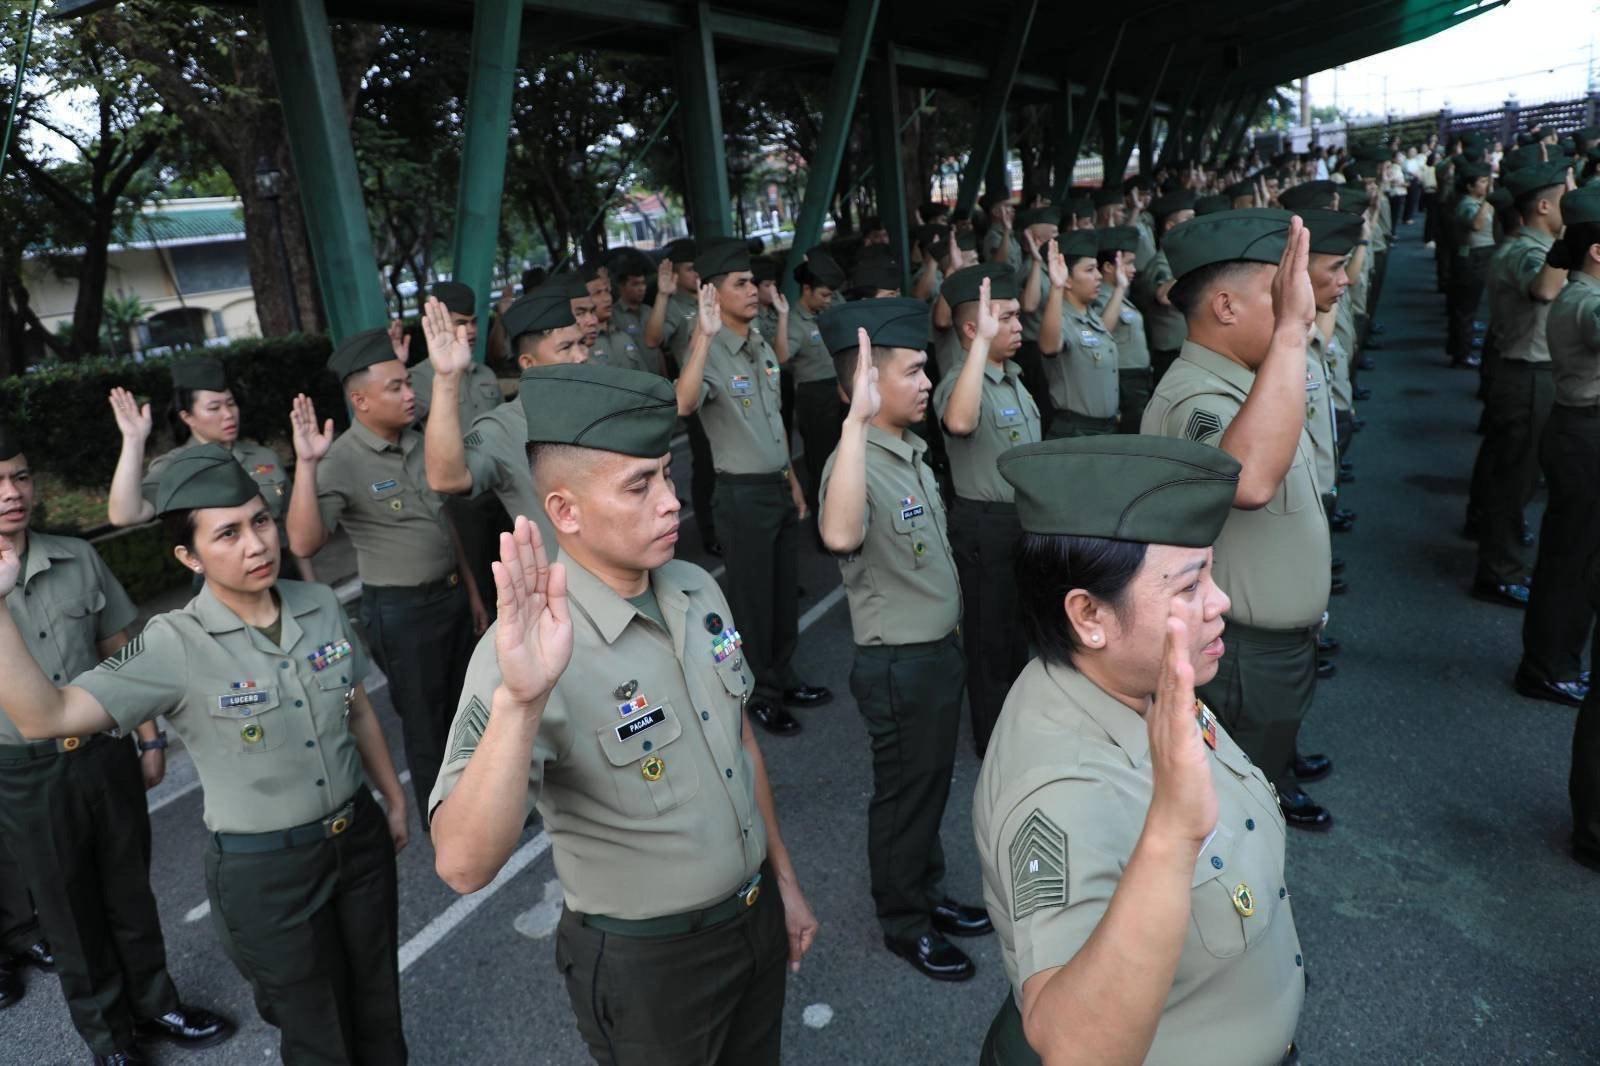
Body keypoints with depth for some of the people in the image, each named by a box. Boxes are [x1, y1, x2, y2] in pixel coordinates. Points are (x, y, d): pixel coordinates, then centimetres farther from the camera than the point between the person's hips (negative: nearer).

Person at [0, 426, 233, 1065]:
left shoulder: (77, 559, -3)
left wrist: (150, 739, 7)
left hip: (106, 755, 3)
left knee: (130, 892, 18)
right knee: (69, 911, 14)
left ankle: (154, 1005, 38)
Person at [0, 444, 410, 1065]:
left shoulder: (320, 605, -7)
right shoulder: (175, 646, -18)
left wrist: (394, 798, 14)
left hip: (359, 837, 4)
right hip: (263, 870, -3)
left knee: (378, 1009, 22)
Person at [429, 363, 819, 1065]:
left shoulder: (699, 590, -5)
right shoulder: (528, 654, -27)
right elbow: (464, 867, -37)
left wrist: (783, 878, 13)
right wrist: (518, 702, -51)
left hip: (756, 916, 6)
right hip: (645, 964, -6)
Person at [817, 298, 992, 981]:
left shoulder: (913, 449, 5)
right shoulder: (856, 461, -25)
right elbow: (840, 535, -50)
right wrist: (855, 420, -53)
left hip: (940, 649, 9)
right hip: (899, 664, -9)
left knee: (932, 785, 23)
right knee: (904, 795, 10)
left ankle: (928, 894, 43)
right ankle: (903, 924, 31)